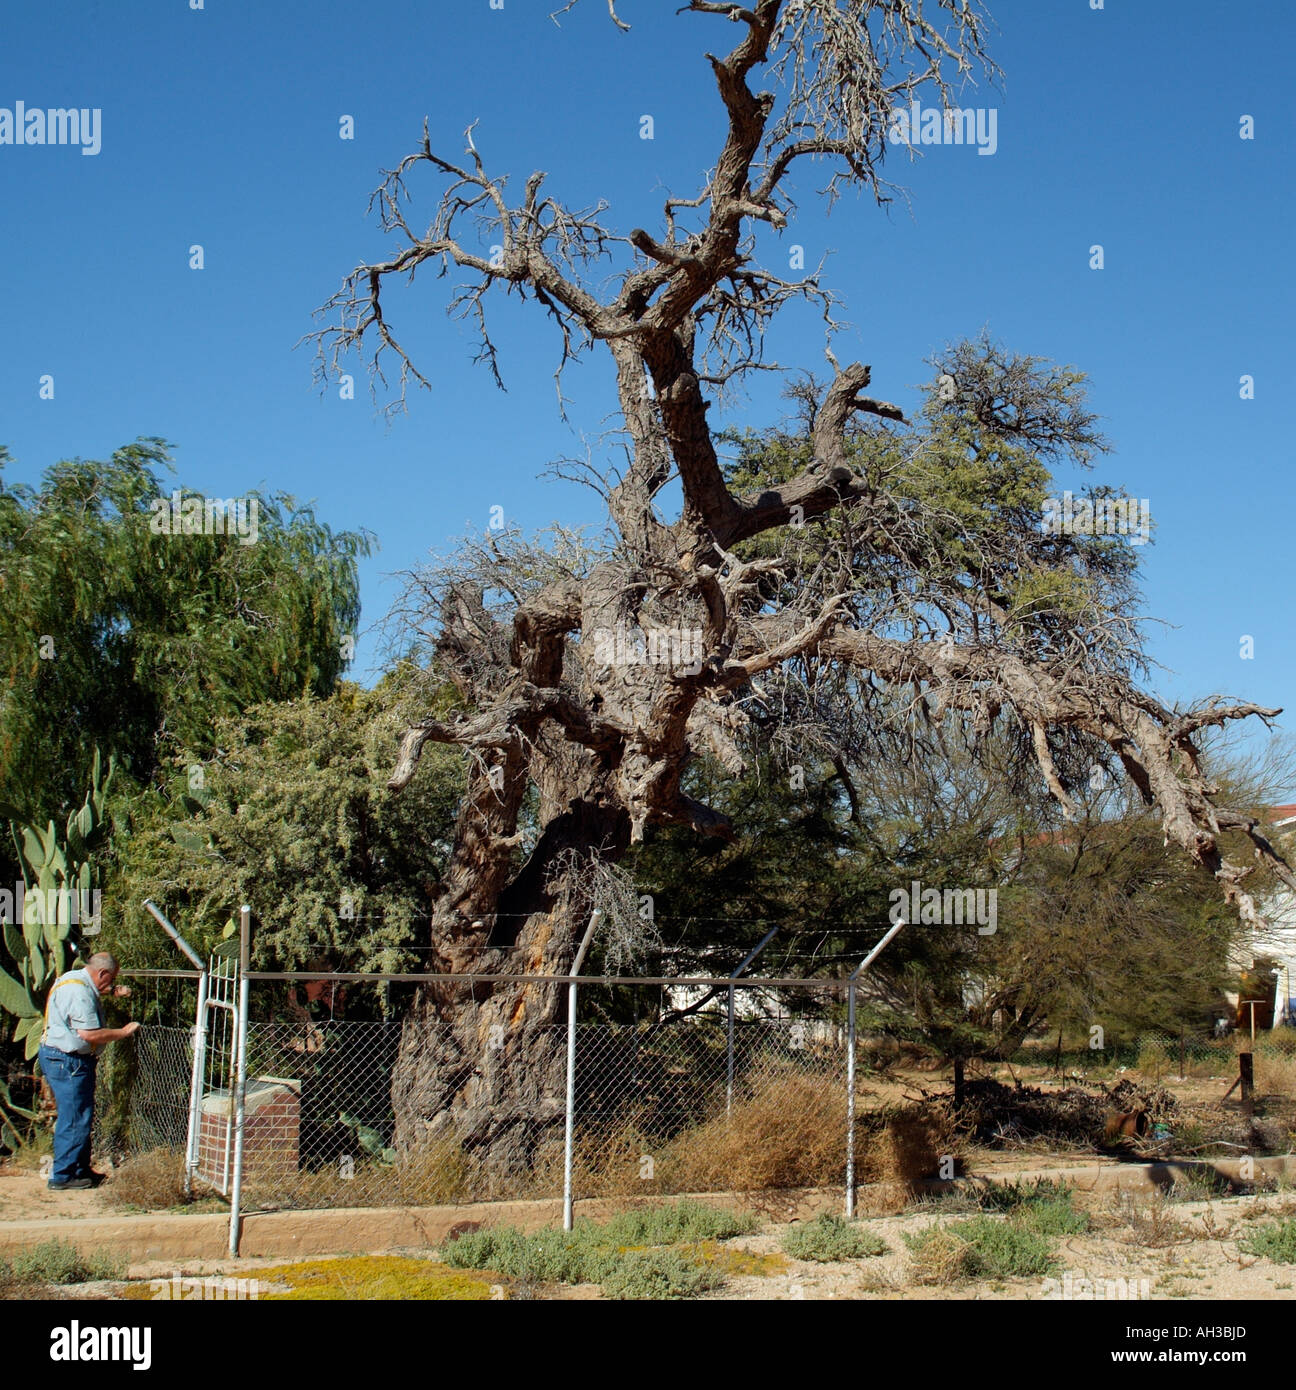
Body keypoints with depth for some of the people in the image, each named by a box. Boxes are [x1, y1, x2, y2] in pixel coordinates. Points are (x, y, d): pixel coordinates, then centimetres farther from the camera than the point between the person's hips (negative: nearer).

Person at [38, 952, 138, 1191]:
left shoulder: (76, 979, 11)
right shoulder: (79, 992, -21)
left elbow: (96, 989, 38)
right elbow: (90, 1034, -26)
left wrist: (114, 991, 20)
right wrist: (124, 1032, -15)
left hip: (65, 1060, 11)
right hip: (67, 1061, -11)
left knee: (81, 1116, 16)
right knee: (74, 1118, -6)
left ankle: (80, 1170, 24)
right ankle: (62, 1176, 0)